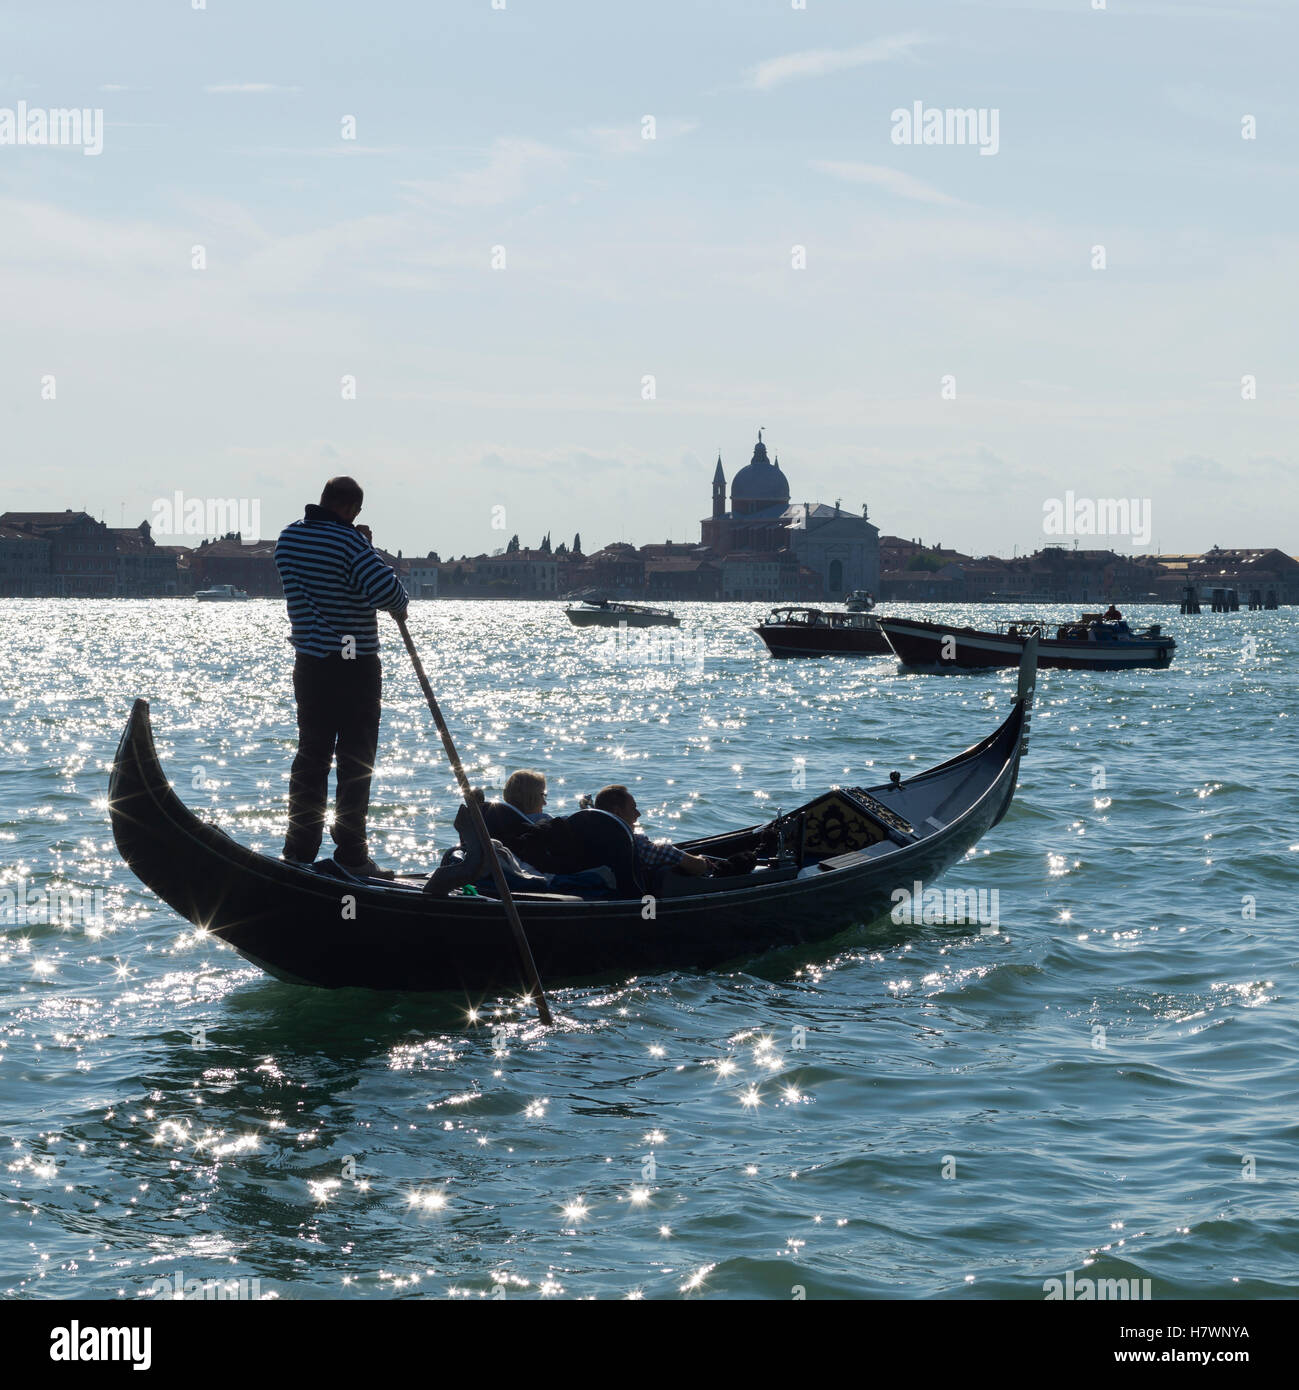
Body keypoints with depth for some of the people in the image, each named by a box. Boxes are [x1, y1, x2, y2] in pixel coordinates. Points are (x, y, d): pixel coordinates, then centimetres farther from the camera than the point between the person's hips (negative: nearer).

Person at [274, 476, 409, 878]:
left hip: (308, 662, 6)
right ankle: (351, 855, 1)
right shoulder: (349, 541, -17)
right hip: (355, 667, -6)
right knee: (356, 762, 0)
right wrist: (401, 604, -1)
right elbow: (385, 590, -24)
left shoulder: (288, 537, 6)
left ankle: (299, 850, 10)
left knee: (311, 755, 12)